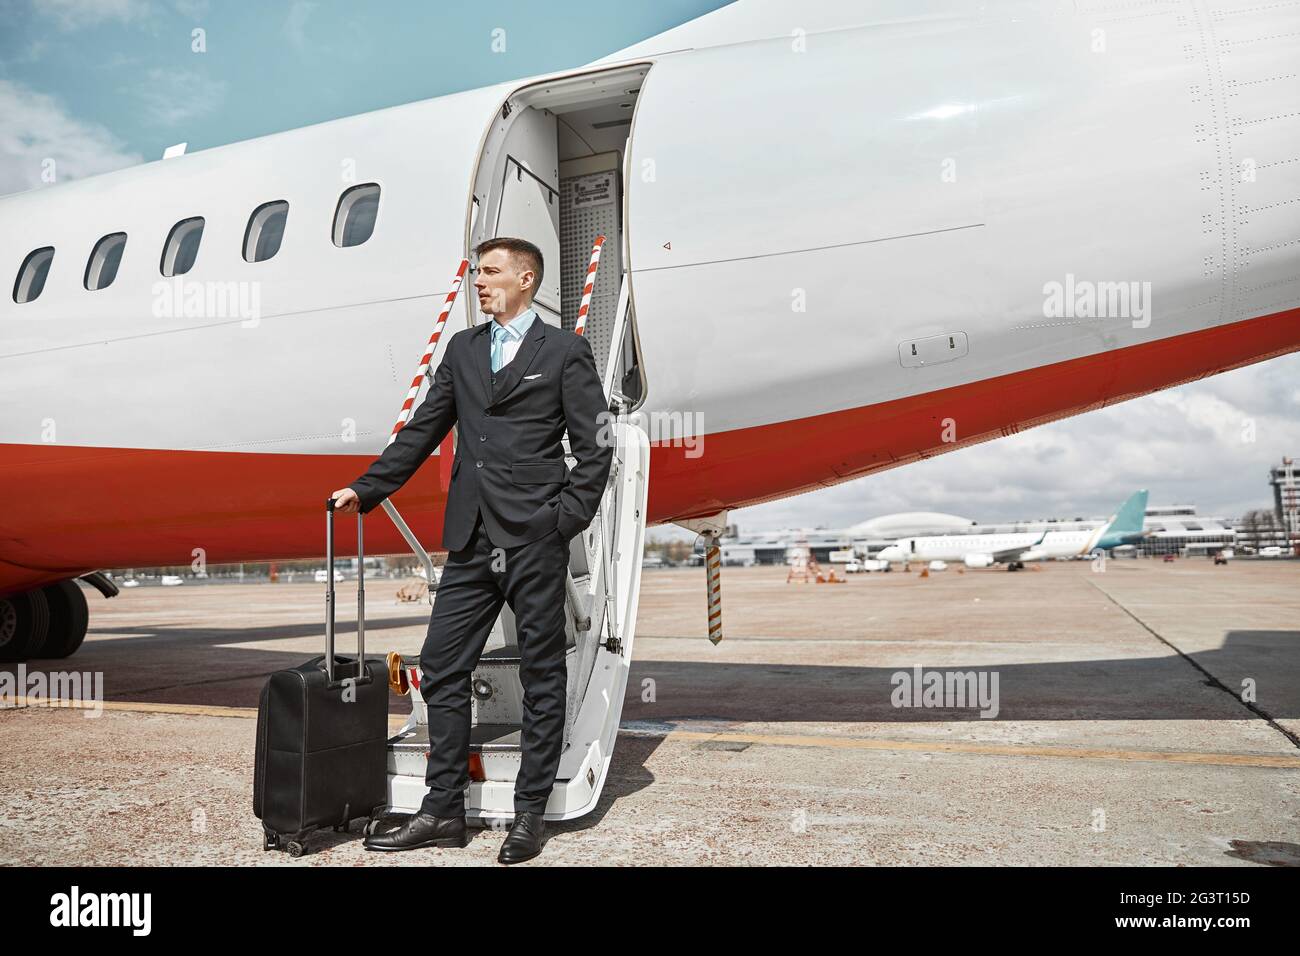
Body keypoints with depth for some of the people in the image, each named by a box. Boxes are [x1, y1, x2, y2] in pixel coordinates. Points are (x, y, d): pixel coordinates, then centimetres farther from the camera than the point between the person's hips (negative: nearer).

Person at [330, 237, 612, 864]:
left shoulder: (565, 352, 2)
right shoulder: (462, 348, 17)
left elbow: (594, 448, -2)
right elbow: (423, 431, 17)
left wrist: (564, 520, -10)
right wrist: (366, 489, 11)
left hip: (534, 541, -5)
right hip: (471, 541, 6)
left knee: (541, 677, 4)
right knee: (441, 670, 6)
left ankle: (530, 814, 16)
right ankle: (443, 812, 18)